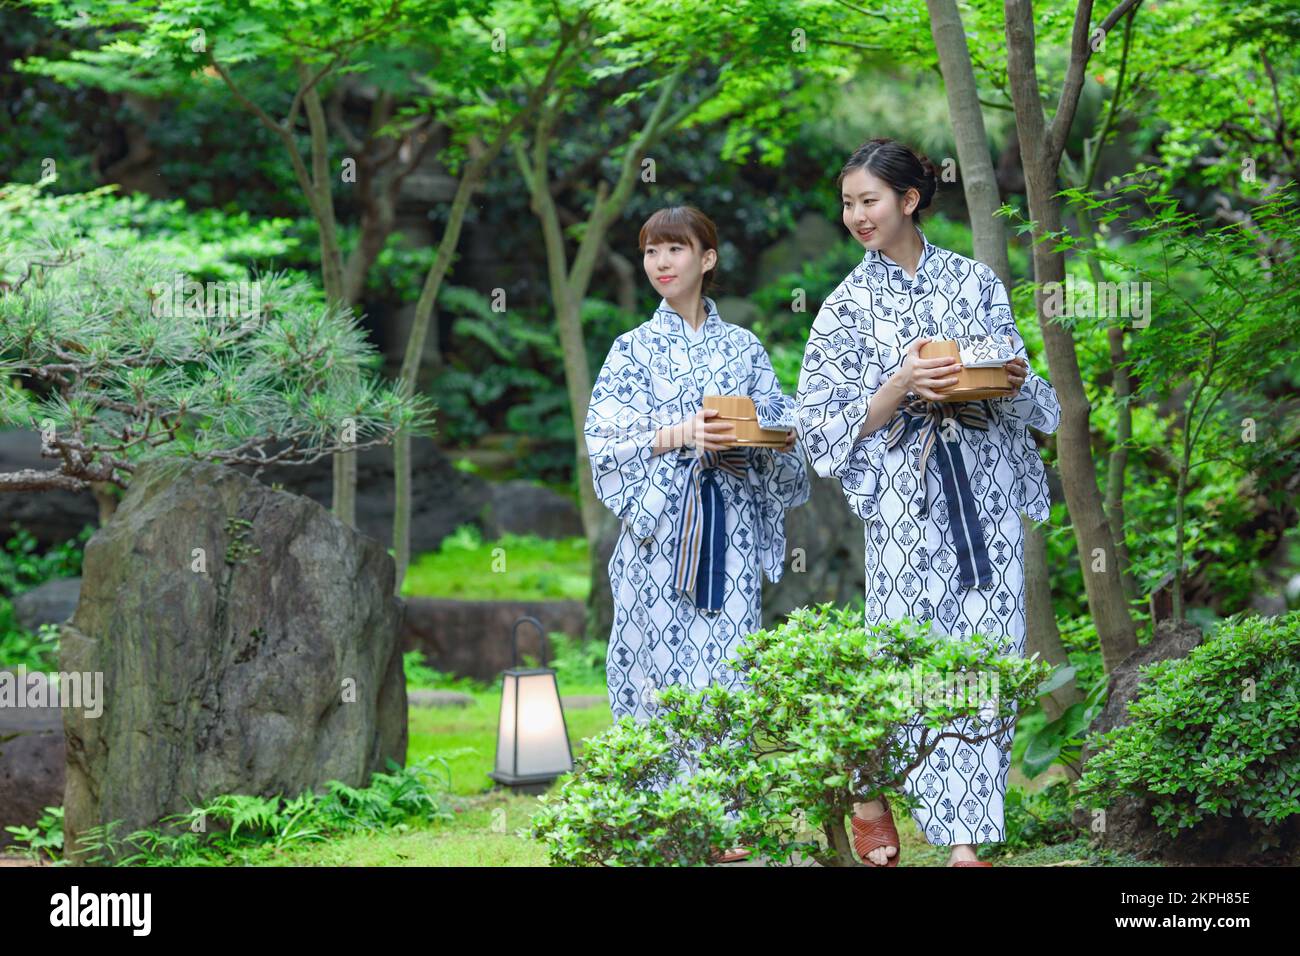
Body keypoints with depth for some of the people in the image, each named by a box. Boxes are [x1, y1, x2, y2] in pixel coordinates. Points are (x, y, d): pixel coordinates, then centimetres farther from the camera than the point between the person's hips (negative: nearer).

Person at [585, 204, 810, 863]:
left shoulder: (743, 348, 11)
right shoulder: (634, 348, 6)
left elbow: (783, 432, 12)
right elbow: (607, 440, -2)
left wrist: (754, 444, -10)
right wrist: (682, 436, -15)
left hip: (730, 526, 1)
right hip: (658, 525, -1)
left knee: (728, 661, -3)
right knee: (661, 661, -4)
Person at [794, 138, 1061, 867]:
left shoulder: (975, 281, 9)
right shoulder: (847, 306, 5)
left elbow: (1019, 389, 12)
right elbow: (830, 423, 0)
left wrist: (1013, 380, -11)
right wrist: (902, 386, -16)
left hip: (986, 489, 1)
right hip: (907, 496, -1)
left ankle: (968, 836, 3)